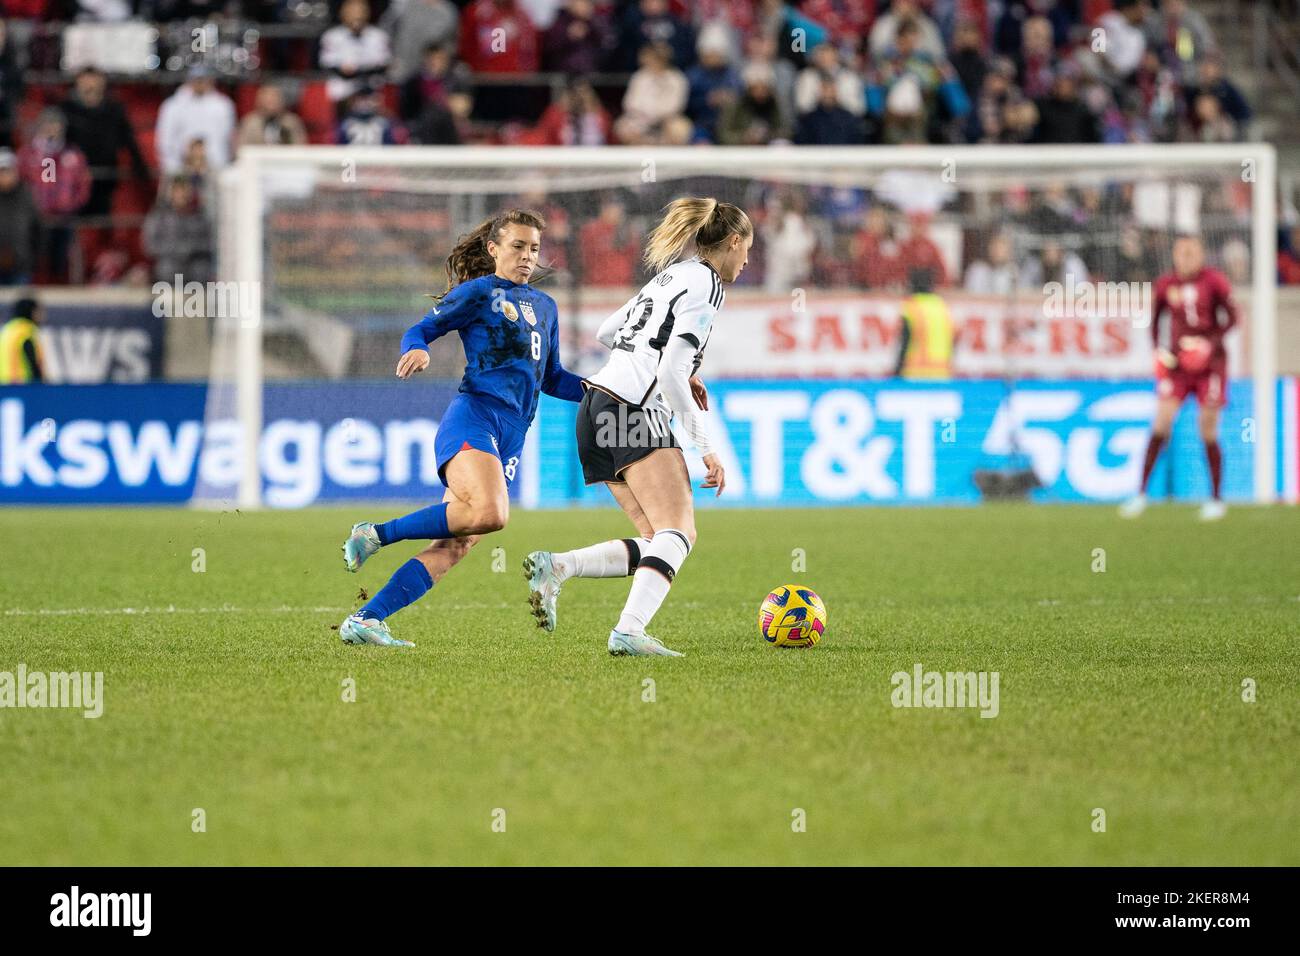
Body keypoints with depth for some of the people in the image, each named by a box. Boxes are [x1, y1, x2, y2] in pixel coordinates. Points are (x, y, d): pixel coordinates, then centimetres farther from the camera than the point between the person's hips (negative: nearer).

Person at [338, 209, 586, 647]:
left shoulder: (545, 307, 25)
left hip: (511, 435, 7)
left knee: (455, 546, -7)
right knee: (489, 513, -33)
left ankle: (365, 620, -8)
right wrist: (416, 351, -19)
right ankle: (376, 534, -18)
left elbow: (551, 379, 30)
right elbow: (419, 331, 4)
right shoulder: (478, 292, 5)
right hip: (474, 413, -7)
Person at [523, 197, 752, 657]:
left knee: (656, 546, 6)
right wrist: (706, 448, -14)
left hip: (597, 410, 9)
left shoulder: (671, 274, 20)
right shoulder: (707, 286, -7)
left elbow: (606, 332, 30)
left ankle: (555, 566, -8)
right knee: (679, 534, -16)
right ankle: (629, 631, -33)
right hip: (635, 410, -9)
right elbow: (671, 375, -16)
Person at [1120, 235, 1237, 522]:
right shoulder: (1165, 285, 2)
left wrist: (1211, 343, -16)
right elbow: (1156, 318, 15)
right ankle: (1141, 493, -7)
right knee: (1161, 424, -10)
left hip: (1209, 363, -2)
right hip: (1176, 364, 2)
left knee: (1208, 432, 0)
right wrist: (1159, 351, 2)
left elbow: (1231, 318, -2)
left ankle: (1216, 499, 12)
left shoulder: (1214, 281, -5)